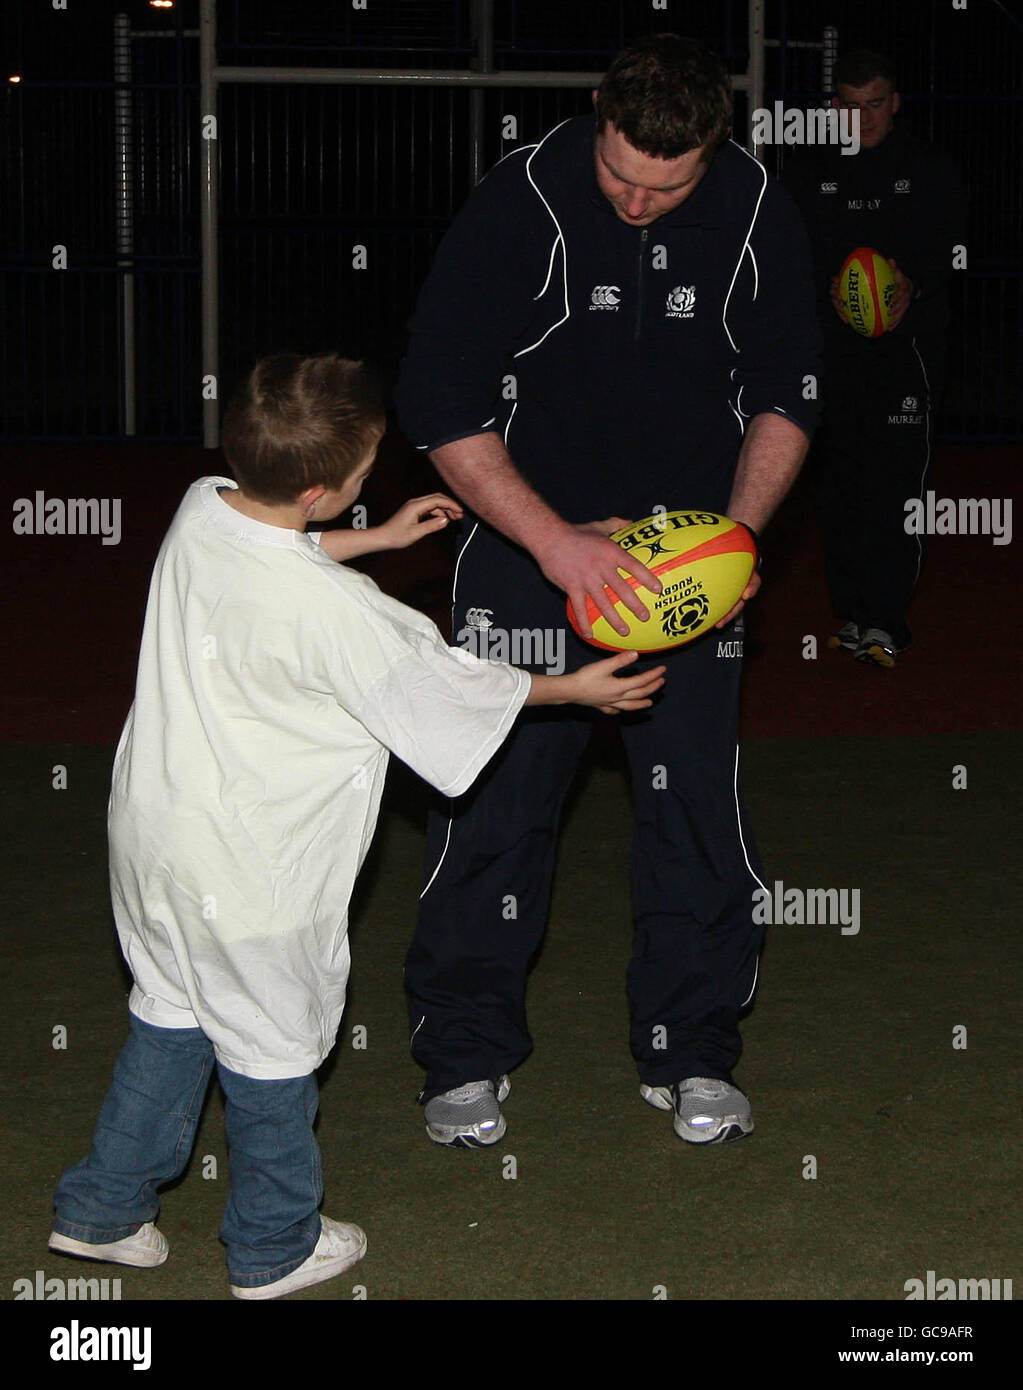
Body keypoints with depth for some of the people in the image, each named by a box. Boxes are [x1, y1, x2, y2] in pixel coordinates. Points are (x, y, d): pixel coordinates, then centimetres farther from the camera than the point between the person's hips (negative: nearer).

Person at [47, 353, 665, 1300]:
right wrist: (575, 689, -2)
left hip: (154, 827, 7)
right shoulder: (327, 610, -29)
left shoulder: (202, 511, -9)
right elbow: (443, 687, -15)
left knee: (171, 1014, 24)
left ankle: (103, 1211, 36)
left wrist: (379, 538, 22)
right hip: (247, 875, -7)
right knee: (274, 1046, 13)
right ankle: (274, 1250, 31)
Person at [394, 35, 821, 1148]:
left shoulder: (756, 215, -8)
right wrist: (556, 540, -24)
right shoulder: (521, 201, -17)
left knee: (695, 793, 1)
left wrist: (740, 527, -10)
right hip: (529, 534, -2)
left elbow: (786, 392, 5)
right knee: (497, 790, -2)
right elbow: (437, 401, -17)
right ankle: (468, 1053, 14)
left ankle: (690, 1053, 16)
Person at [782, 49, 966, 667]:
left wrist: (912, 282, -21)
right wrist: (829, 285, -13)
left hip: (909, 342, -3)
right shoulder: (807, 174, 12)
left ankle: (886, 621, -14)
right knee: (839, 482, 4)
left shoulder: (930, 171, 8)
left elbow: (948, 249, -1)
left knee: (896, 481, -12)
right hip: (830, 343, 3)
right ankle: (851, 613, 13)